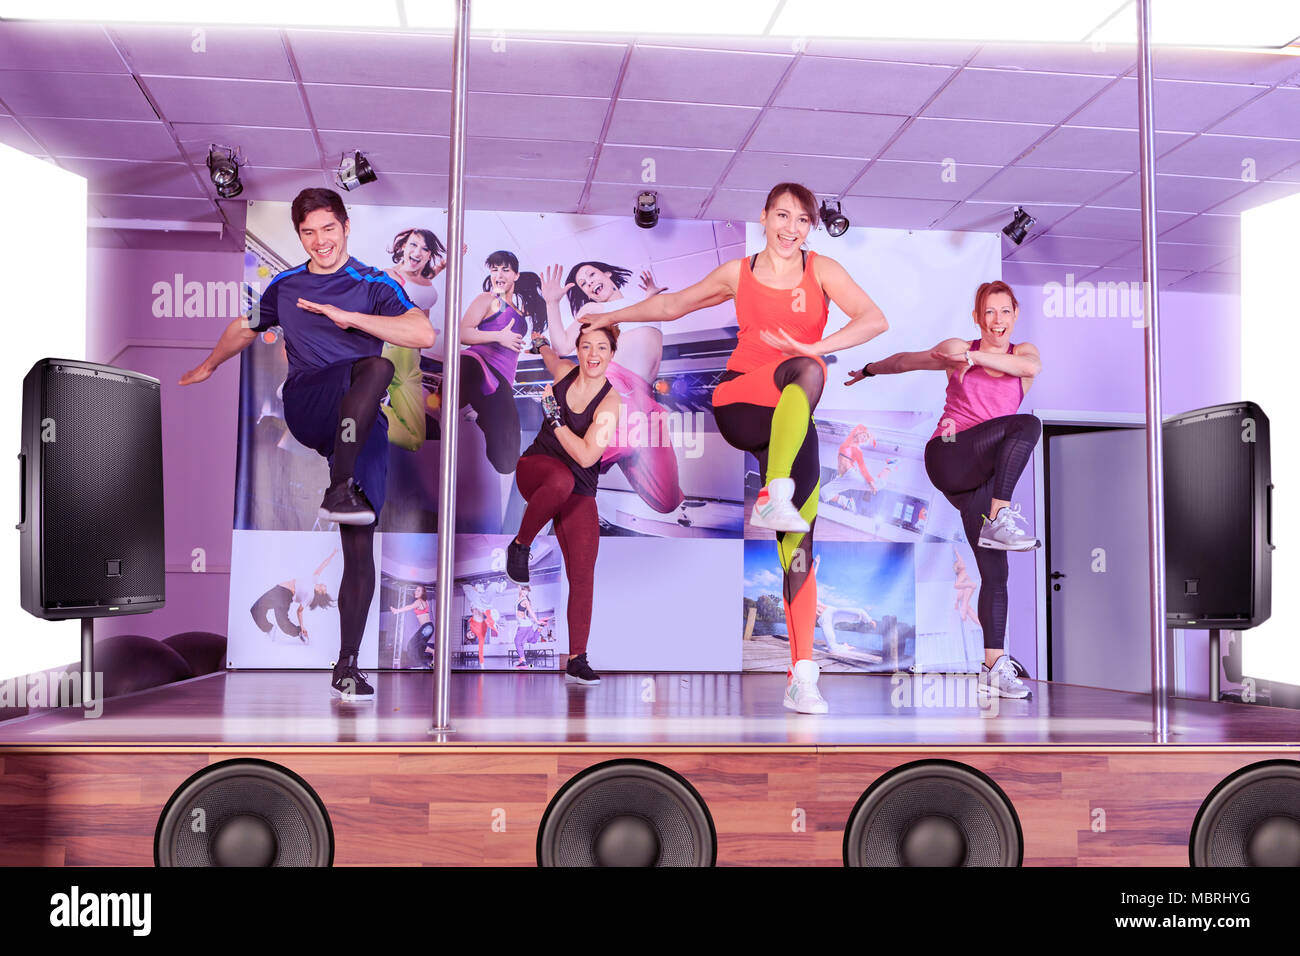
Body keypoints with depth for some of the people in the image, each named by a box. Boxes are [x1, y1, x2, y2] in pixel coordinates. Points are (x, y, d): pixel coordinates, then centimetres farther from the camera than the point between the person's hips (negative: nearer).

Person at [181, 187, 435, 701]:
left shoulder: (375, 286, 8)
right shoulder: (285, 286, 19)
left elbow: (424, 334, -10)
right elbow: (244, 327, 38)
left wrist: (347, 316, -14)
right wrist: (206, 368, 51)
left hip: (362, 425, 0)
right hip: (305, 407, 0)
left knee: (360, 546, -10)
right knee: (377, 367, -34)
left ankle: (346, 667, -5)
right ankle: (337, 492, -38)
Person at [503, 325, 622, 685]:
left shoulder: (611, 401, -12)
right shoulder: (563, 371, 0)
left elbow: (586, 456, -21)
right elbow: (544, 347, 28)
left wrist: (554, 417, -18)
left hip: (580, 493, 0)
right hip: (535, 467, 1)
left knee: (582, 575, -7)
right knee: (561, 480, -39)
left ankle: (576, 661, 5)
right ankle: (521, 544, -15)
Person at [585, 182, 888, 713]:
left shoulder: (822, 270, 7)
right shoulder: (738, 273, 11)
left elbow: (874, 319, -6)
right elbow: (672, 304, 25)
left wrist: (816, 345, -21)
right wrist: (614, 315, 31)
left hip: (789, 413, 1)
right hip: (738, 399, -1)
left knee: (799, 533, -12)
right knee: (807, 372, -34)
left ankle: (802, 676, -13)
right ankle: (773, 497, -44)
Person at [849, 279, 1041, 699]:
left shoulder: (1022, 351, 13)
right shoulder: (957, 350, 10)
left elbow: (1031, 366, -13)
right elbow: (907, 360, 27)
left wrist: (973, 357, -23)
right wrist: (870, 369, 40)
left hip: (983, 477, 3)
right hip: (947, 458, -3)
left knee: (995, 571, -4)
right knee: (1027, 424, -28)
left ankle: (993, 667, 0)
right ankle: (1000, 518, -35)